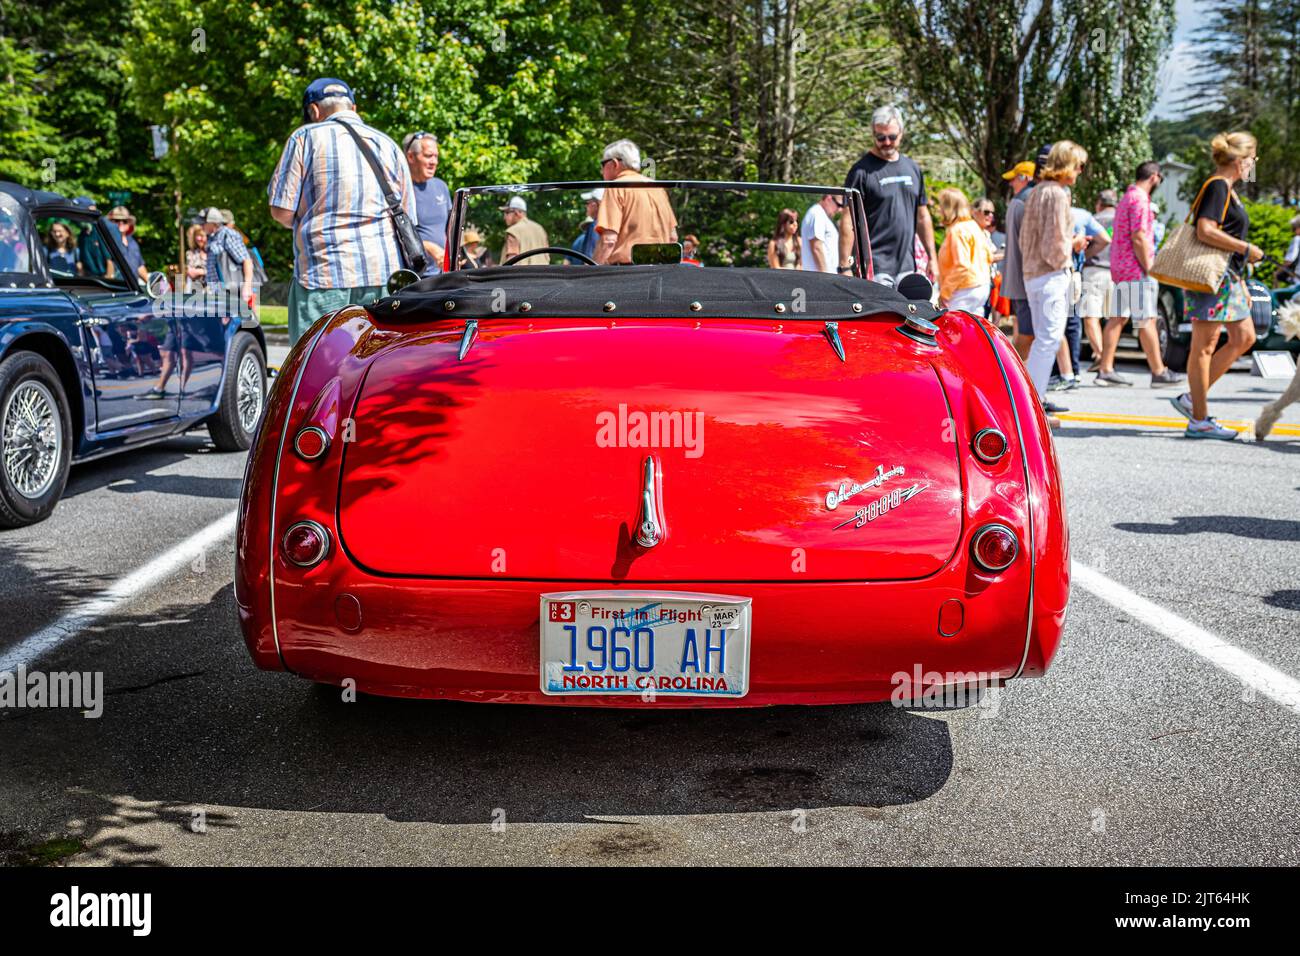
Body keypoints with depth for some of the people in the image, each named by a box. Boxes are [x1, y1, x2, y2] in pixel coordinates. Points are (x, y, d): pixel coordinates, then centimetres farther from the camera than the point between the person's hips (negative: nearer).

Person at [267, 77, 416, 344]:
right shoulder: (388, 144, 14)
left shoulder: (305, 138, 3)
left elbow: (282, 212, -1)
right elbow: (408, 219, 14)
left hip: (323, 272, -4)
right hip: (384, 273, 4)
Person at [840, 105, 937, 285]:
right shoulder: (862, 170, -5)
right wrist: (845, 267, -16)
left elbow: (922, 217, 20)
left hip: (907, 267, 6)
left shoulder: (913, 169, 15)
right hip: (874, 268, -6)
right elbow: (847, 222, -9)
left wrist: (931, 258, 14)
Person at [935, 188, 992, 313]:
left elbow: (962, 266, -22)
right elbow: (989, 257, 18)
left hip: (965, 291, -10)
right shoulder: (973, 225, 14)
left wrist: (944, 292, -18)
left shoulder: (957, 231, -15)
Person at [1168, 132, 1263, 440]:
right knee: (1205, 346, -6)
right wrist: (1247, 249, -15)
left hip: (1228, 278, 10)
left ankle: (1192, 398, 13)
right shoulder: (1217, 186, -11)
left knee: (1244, 338, 10)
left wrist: (1241, 280, 23)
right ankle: (1199, 420, -1)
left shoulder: (1228, 190, 20)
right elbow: (1206, 232, -23)